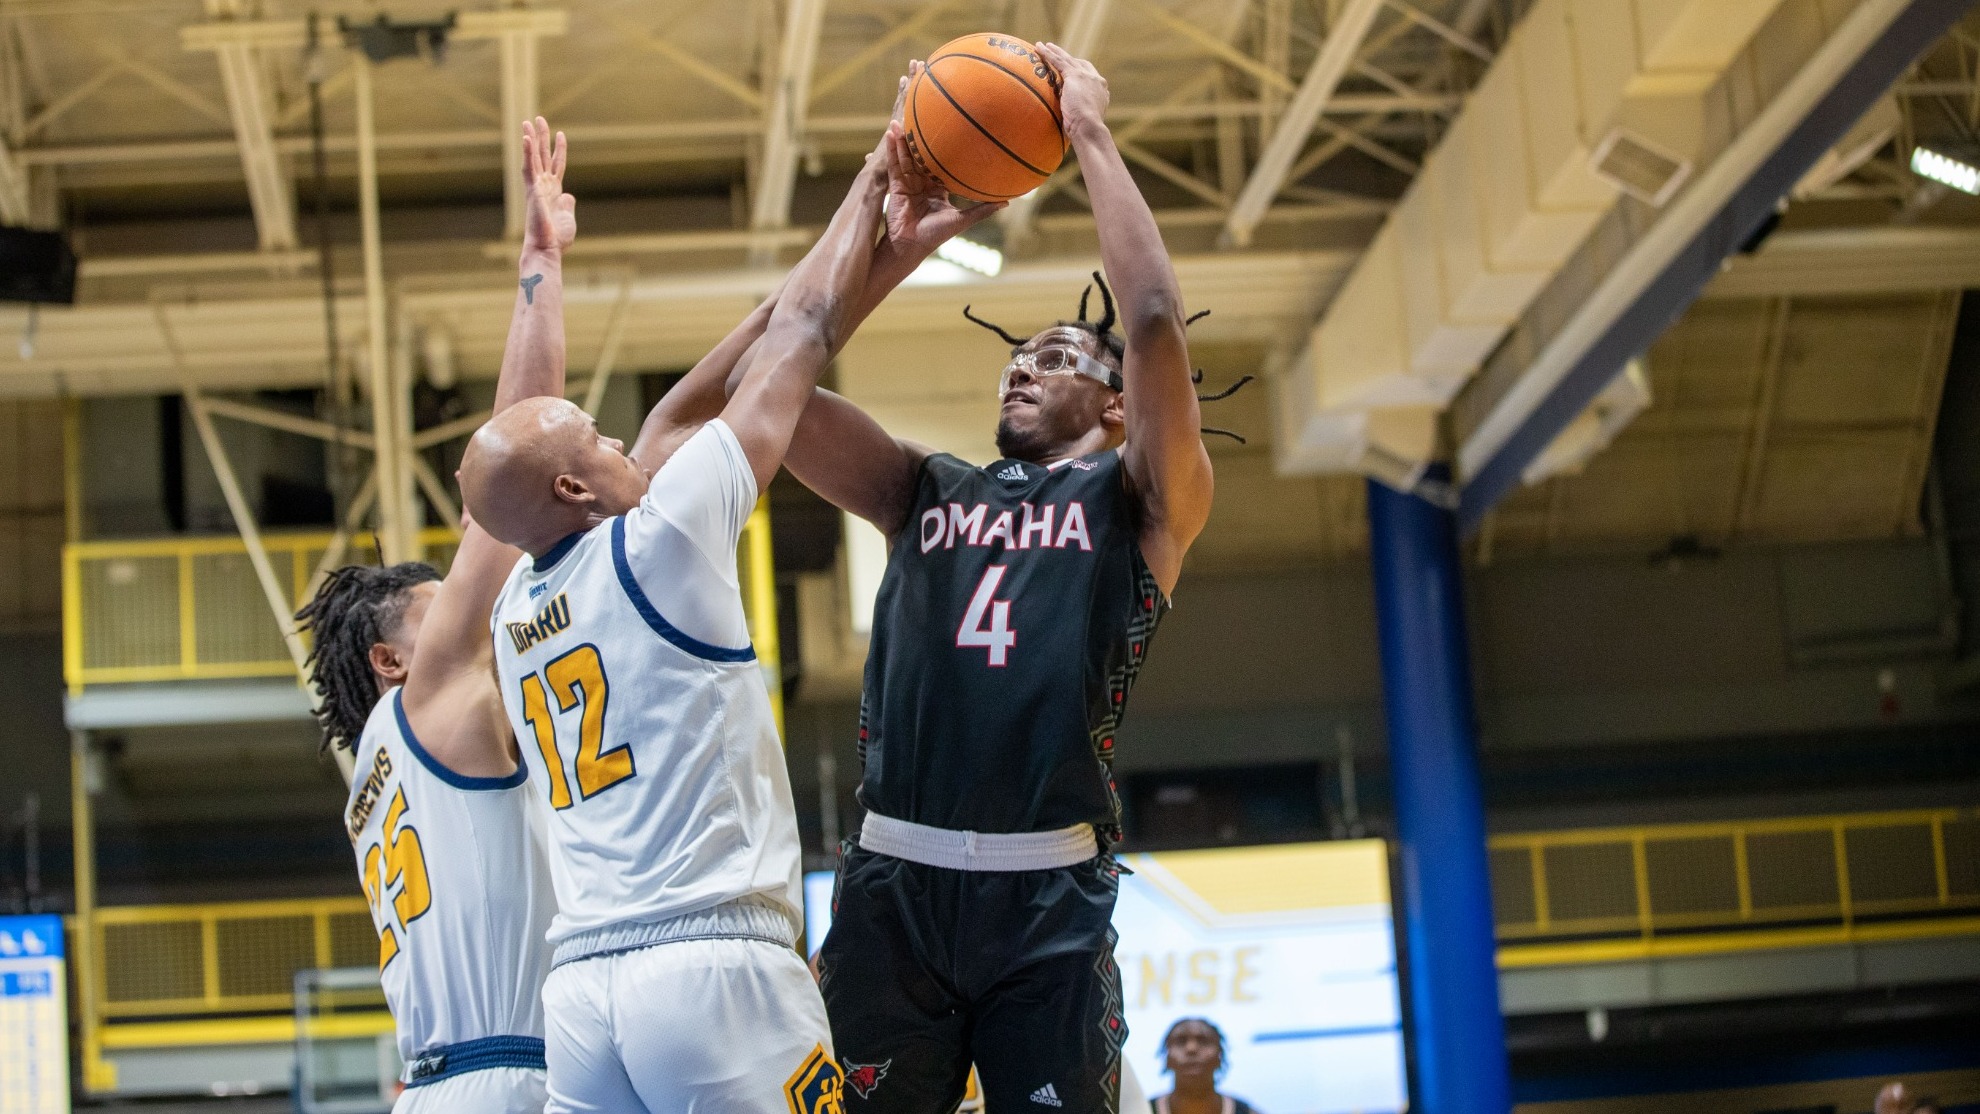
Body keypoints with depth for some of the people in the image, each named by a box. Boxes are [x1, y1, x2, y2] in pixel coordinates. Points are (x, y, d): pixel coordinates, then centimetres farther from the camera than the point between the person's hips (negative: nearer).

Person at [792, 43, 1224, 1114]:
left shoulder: (1138, 502, 10)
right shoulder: (924, 492, 20)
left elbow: (1153, 320, -7)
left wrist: (1091, 133, 1)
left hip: (1048, 899, -3)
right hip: (890, 889, 3)